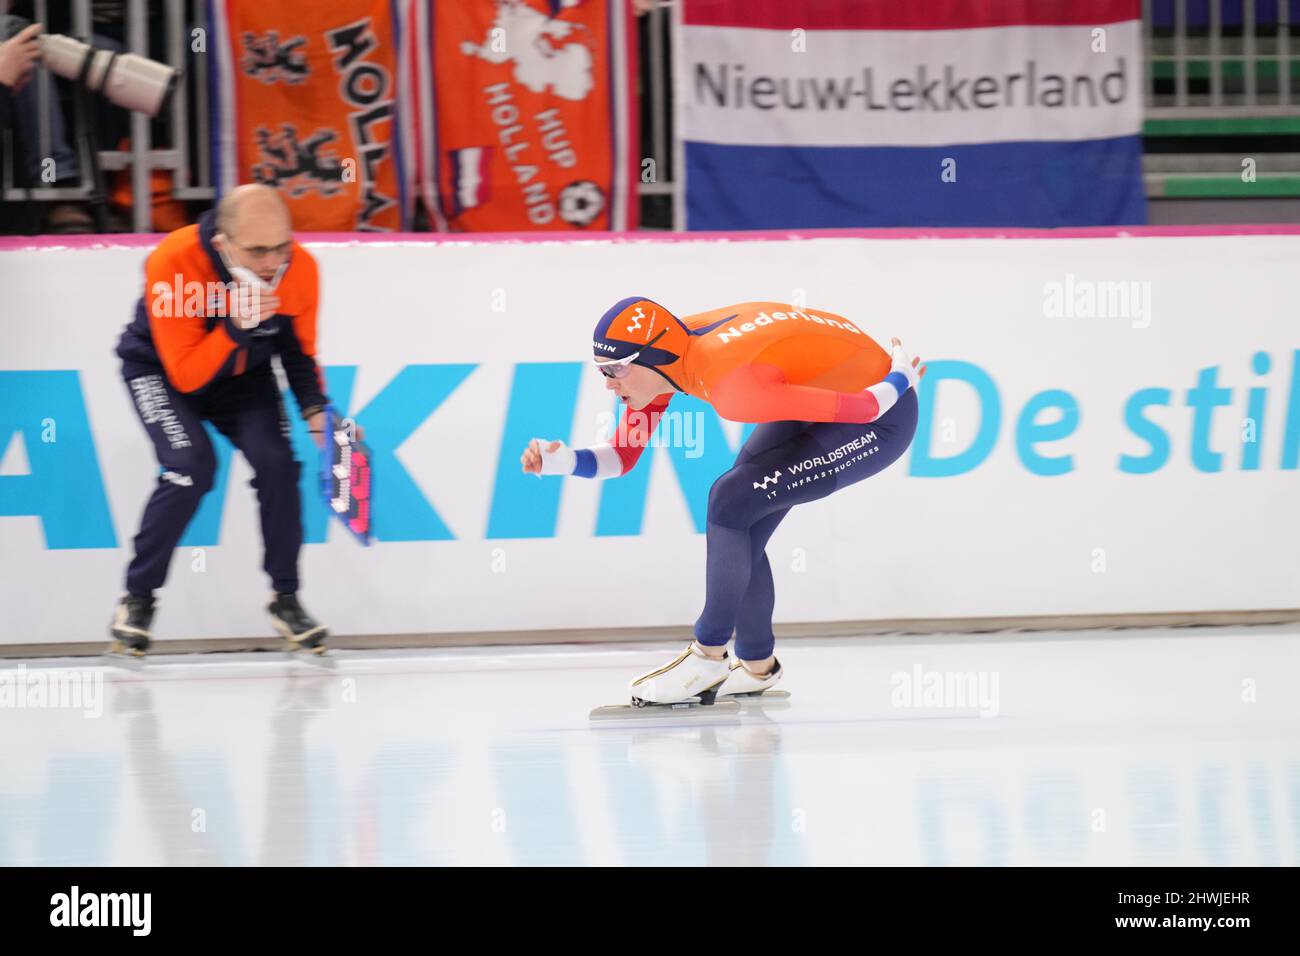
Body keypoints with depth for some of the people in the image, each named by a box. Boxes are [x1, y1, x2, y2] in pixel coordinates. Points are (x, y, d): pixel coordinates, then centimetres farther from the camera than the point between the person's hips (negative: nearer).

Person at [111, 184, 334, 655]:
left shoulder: (300, 268, -23)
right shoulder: (172, 263, -36)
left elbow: (298, 351, -3)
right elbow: (185, 376, -33)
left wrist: (314, 408, -17)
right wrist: (236, 327, -45)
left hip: (243, 376, 4)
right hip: (160, 368, -4)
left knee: (277, 464, -13)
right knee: (192, 466, -23)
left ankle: (285, 598, 4)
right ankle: (136, 598, -7)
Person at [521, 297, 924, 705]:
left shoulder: (730, 382, -33)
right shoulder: (669, 351, -8)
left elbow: (862, 408, -27)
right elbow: (621, 457, 0)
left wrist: (900, 380, -8)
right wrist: (561, 460, -17)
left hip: (880, 415, -9)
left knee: (733, 501, -15)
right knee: (736, 525, 6)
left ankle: (709, 656, -5)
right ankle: (757, 666, 22)